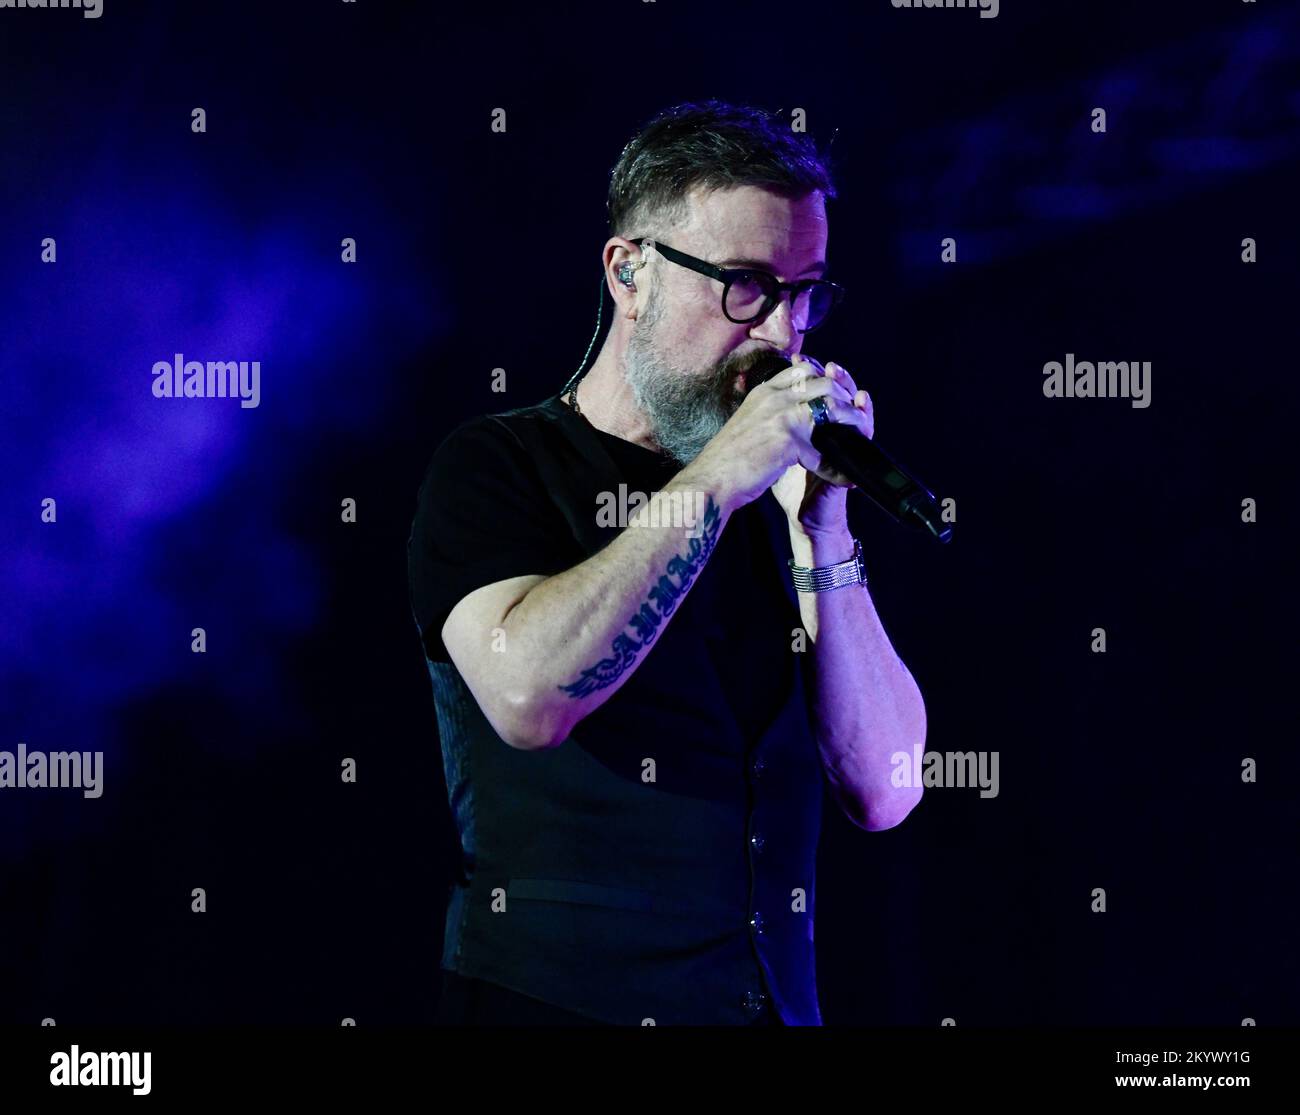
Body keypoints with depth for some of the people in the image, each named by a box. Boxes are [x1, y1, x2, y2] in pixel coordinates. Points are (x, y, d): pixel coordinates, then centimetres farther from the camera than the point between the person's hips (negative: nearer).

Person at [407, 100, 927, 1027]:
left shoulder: (768, 500, 8)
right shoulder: (498, 465, -3)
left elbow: (882, 795, 1)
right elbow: (528, 695, -23)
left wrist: (820, 525, -7)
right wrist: (717, 478, -17)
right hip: (555, 1001, -4)